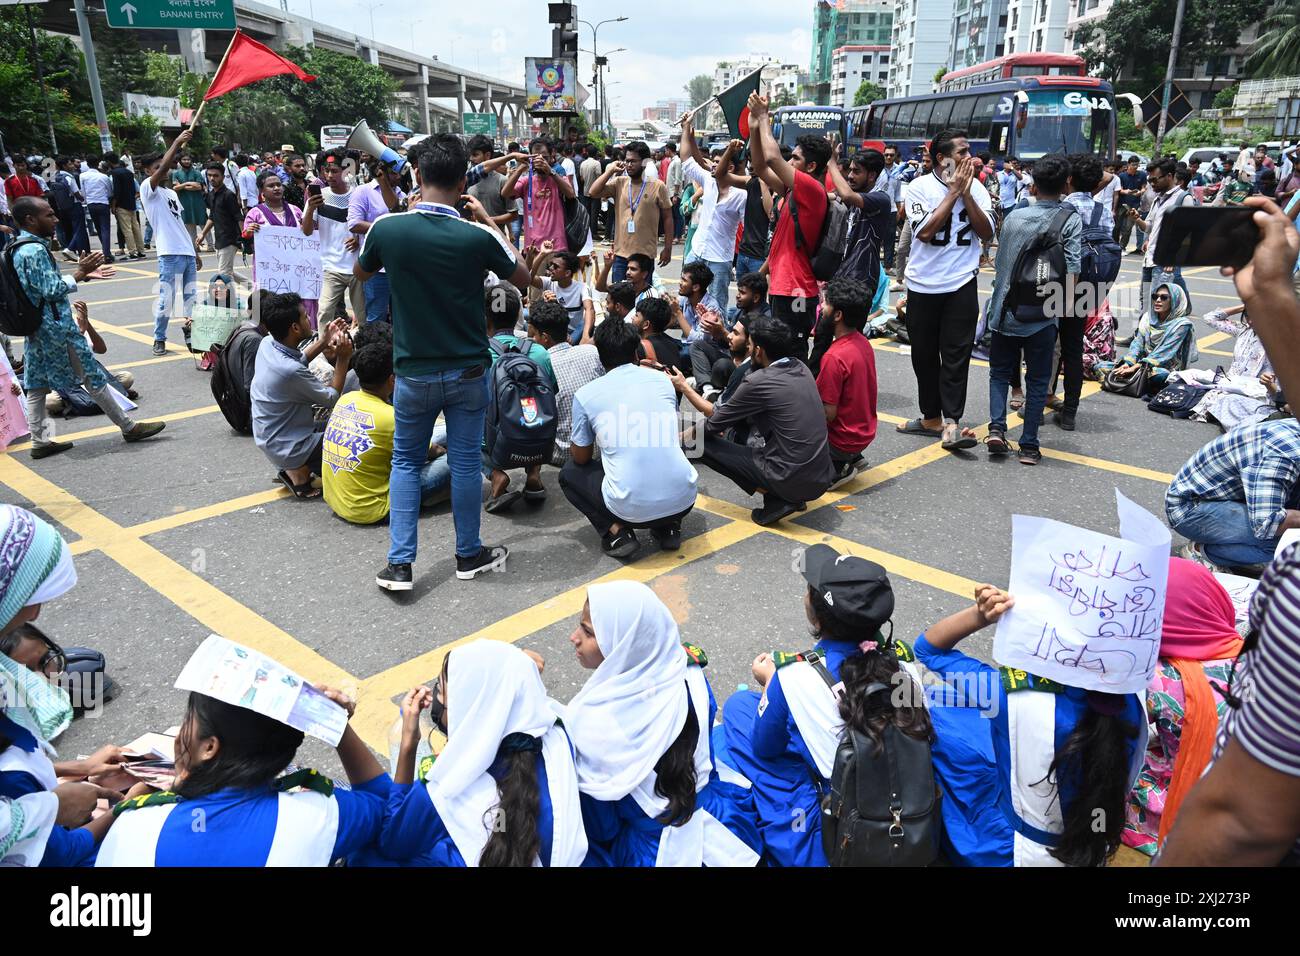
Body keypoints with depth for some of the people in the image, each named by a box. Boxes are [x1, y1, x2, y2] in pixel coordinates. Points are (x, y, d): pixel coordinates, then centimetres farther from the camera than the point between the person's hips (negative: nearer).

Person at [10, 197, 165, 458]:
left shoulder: (19, 250, 12)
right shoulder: (35, 251, -19)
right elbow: (52, 290, -21)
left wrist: (82, 274, 13)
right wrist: (79, 273, -12)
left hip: (37, 331, 10)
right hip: (57, 328, -10)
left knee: (37, 386, 9)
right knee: (93, 378, 0)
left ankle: (40, 441, 14)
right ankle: (129, 427, 9)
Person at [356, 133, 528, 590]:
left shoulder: (387, 228, -11)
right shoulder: (477, 236, -15)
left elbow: (360, 273, 11)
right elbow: (523, 277, 4)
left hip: (413, 372, 1)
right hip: (466, 371, -1)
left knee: (406, 461, 15)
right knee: (465, 462, 11)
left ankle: (399, 564, 12)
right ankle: (469, 555, 25)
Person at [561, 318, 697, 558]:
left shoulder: (586, 394, 0)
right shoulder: (662, 379, 9)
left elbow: (581, 458, 13)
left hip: (632, 509, -3)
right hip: (683, 501, 4)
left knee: (569, 474, 23)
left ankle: (616, 532, 3)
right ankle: (669, 527, 16)